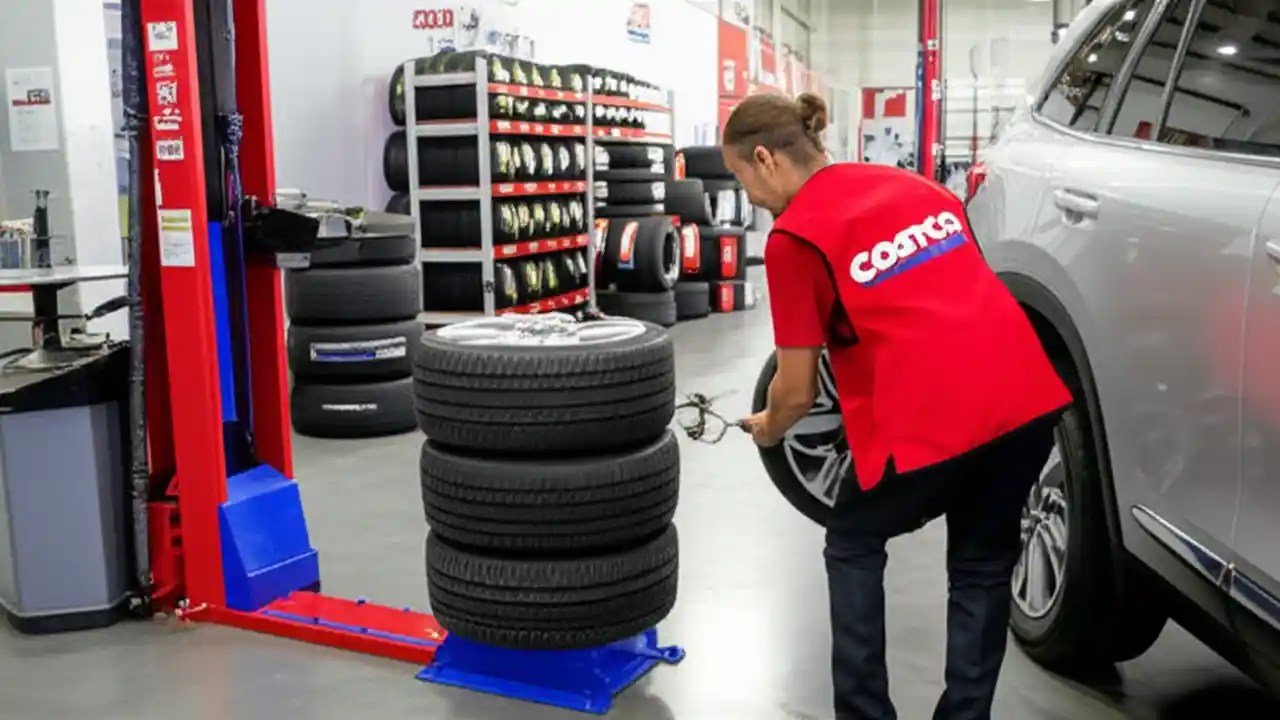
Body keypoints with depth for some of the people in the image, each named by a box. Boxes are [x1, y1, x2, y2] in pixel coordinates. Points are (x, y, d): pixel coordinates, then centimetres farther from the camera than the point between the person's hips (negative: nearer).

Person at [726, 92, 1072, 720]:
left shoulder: (793, 238, -1)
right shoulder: (912, 183, 20)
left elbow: (798, 391, 4)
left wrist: (768, 428, 24)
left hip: (931, 420, -6)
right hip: (1027, 399, 7)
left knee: (852, 548, 19)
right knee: (982, 566, 22)